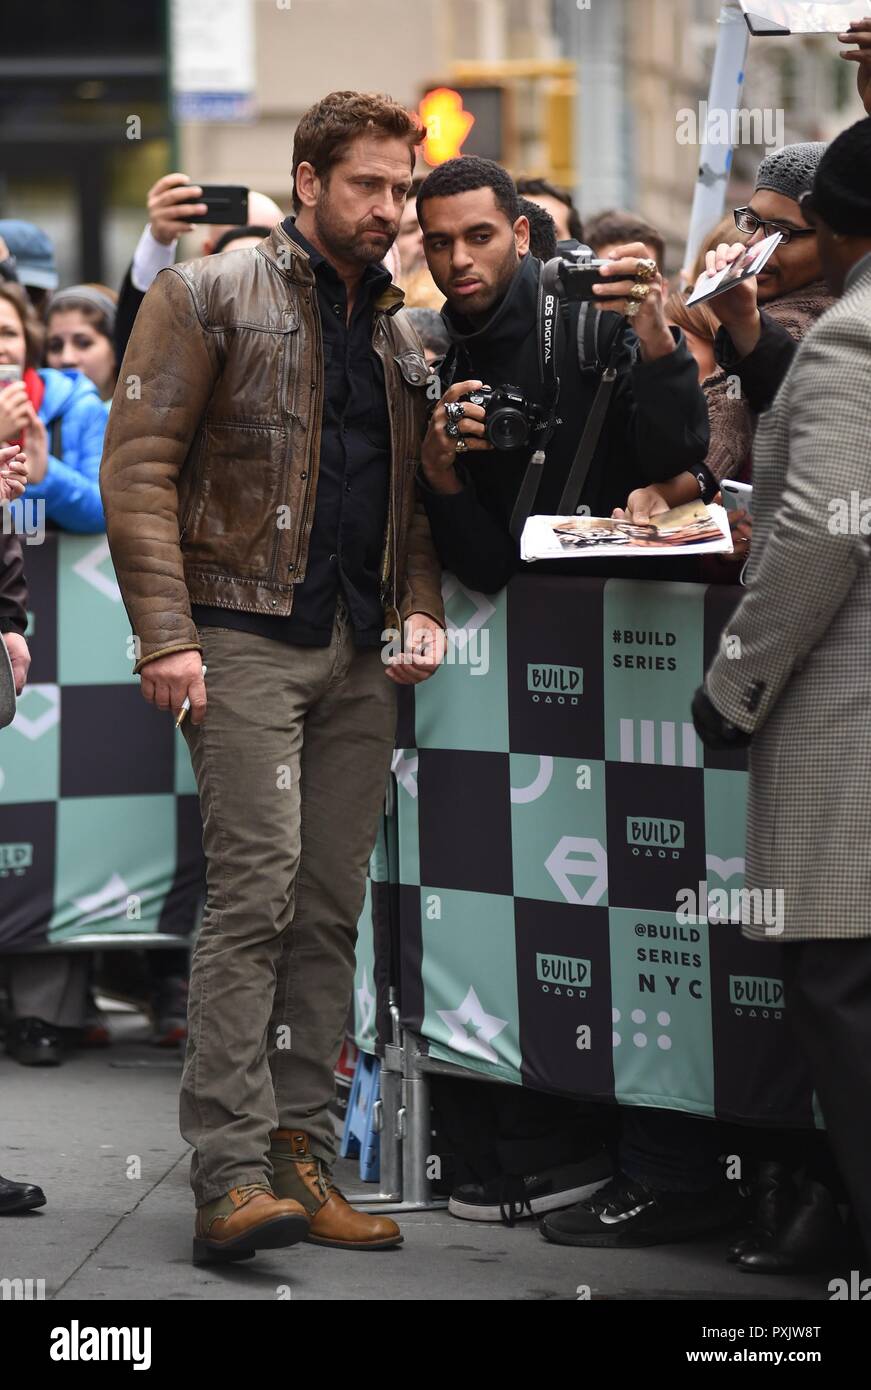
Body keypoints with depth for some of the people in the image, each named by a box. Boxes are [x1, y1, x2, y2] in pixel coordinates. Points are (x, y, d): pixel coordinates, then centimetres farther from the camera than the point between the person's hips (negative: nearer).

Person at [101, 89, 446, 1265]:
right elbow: (139, 464, -7)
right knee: (256, 890, -13)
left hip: (358, 655, 6)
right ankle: (232, 1176, -14)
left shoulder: (397, 334, 18)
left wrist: (421, 606, 5)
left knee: (331, 907, 6)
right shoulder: (212, 297, -2)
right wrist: (164, 632, -16)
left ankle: (301, 1155, 11)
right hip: (246, 637, -6)